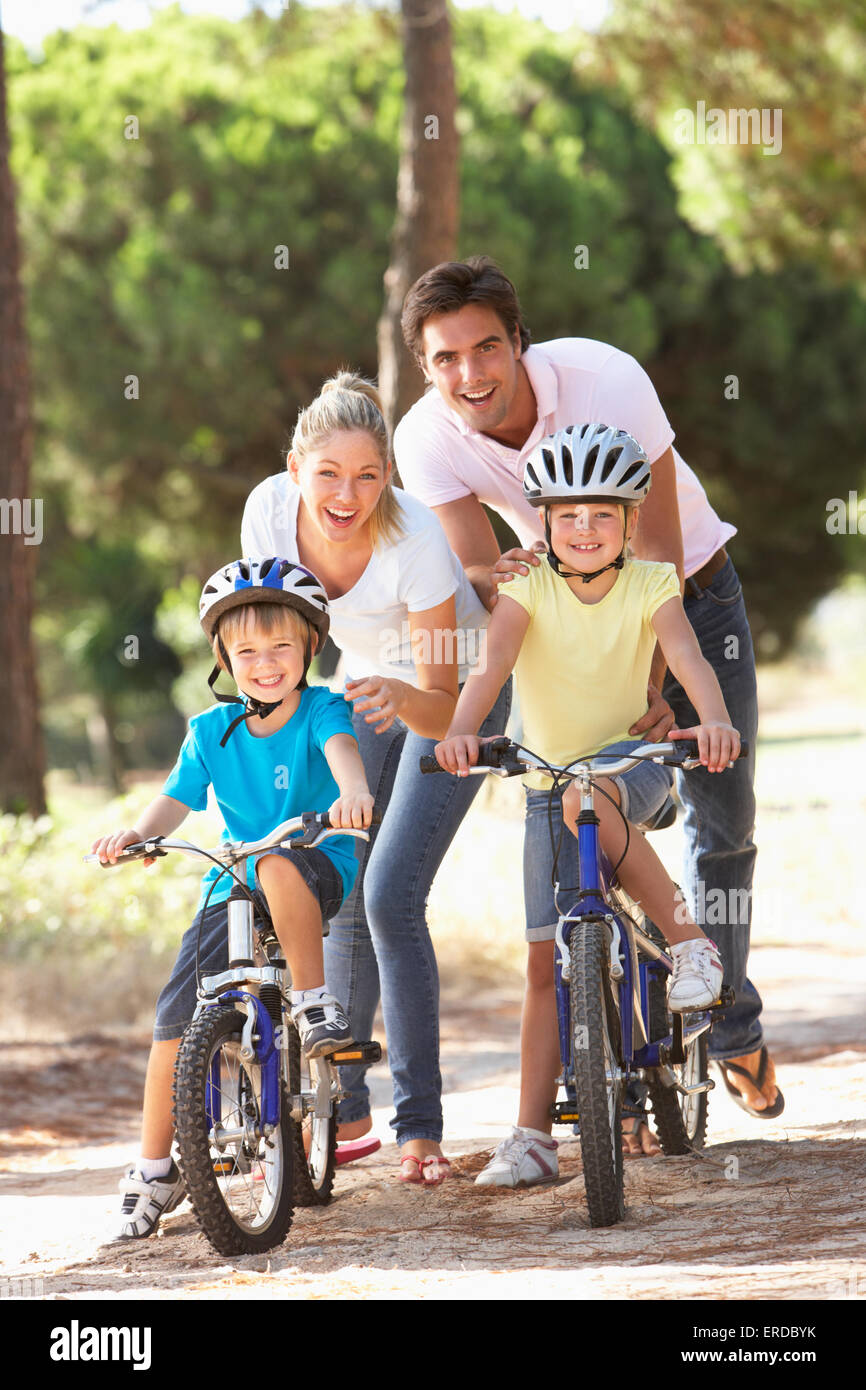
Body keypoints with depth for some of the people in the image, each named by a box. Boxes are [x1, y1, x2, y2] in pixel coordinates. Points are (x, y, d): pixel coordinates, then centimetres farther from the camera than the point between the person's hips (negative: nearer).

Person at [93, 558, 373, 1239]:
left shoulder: (320, 710, -6)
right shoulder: (211, 731, 4)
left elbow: (341, 744, -27)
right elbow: (177, 798, -2)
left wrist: (353, 789, -50)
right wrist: (136, 834, -25)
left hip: (319, 871, -3)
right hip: (231, 886, 4)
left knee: (280, 865, -40)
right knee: (177, 1015, -9)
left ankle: (316, 1003, -24)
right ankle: (153, 1173, 3)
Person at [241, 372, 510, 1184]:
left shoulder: (415, 542, -35)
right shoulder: (271, 510, -23)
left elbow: (445, 708, -33)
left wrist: (404, 696, -52)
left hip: (457, 695, -5)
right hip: (366, 691, 5)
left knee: (391, 898, -17)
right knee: (344, 901, 3)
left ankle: (419, 1127, -9)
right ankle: (343, 1107, 20)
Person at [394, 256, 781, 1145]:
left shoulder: (604, 380, -31)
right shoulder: (427, 440, -24)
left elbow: (657, 552, -30)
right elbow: (471, 572, -24)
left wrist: (652, 685, -39)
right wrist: (502, 577, -49)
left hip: (687, 590, -1)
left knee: (722, 821, 4)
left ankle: (733, 1031, 25)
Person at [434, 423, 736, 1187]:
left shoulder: (651, 585, -10)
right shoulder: (528, 586, -9)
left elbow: (688, 656, -26)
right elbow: (492, 661, -25)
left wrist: (715, 720, -47)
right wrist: (462, 729, -45)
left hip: (632, 760, -1)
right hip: (548, 778, 2)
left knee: (588, 798, -38)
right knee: (547, 963, -3)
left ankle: (689, 940, -25)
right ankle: (533, 1139, 1)